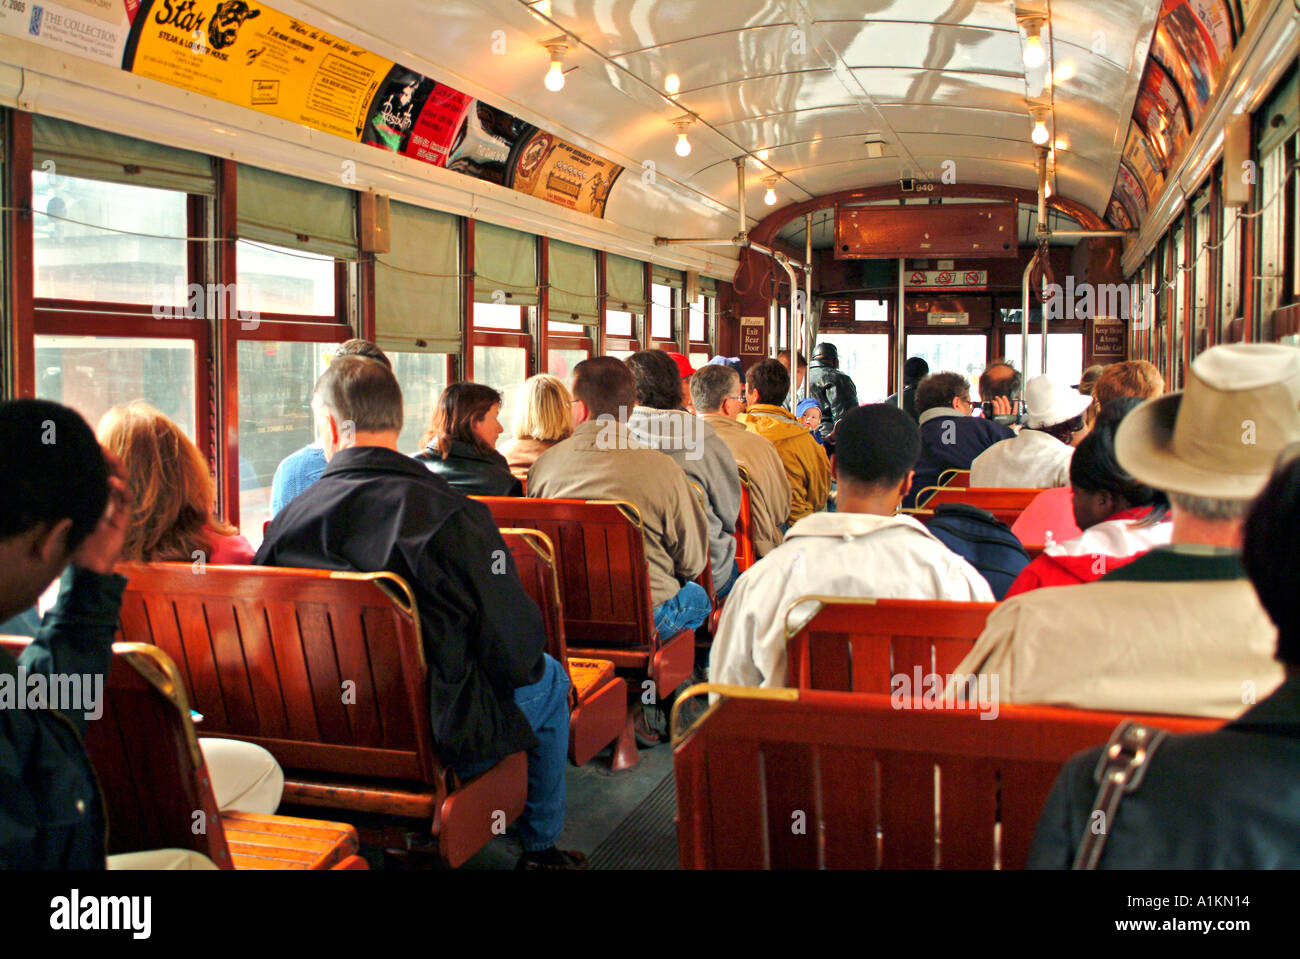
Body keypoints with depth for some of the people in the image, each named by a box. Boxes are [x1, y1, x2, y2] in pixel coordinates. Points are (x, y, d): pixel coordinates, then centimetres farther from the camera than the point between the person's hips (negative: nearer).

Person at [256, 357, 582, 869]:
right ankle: (541, 844, 35)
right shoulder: (453, 515, -21)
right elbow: (516, 646, -18)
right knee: (548, 679, 22)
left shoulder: (287, 518, -10)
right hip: (439, 739, -5)